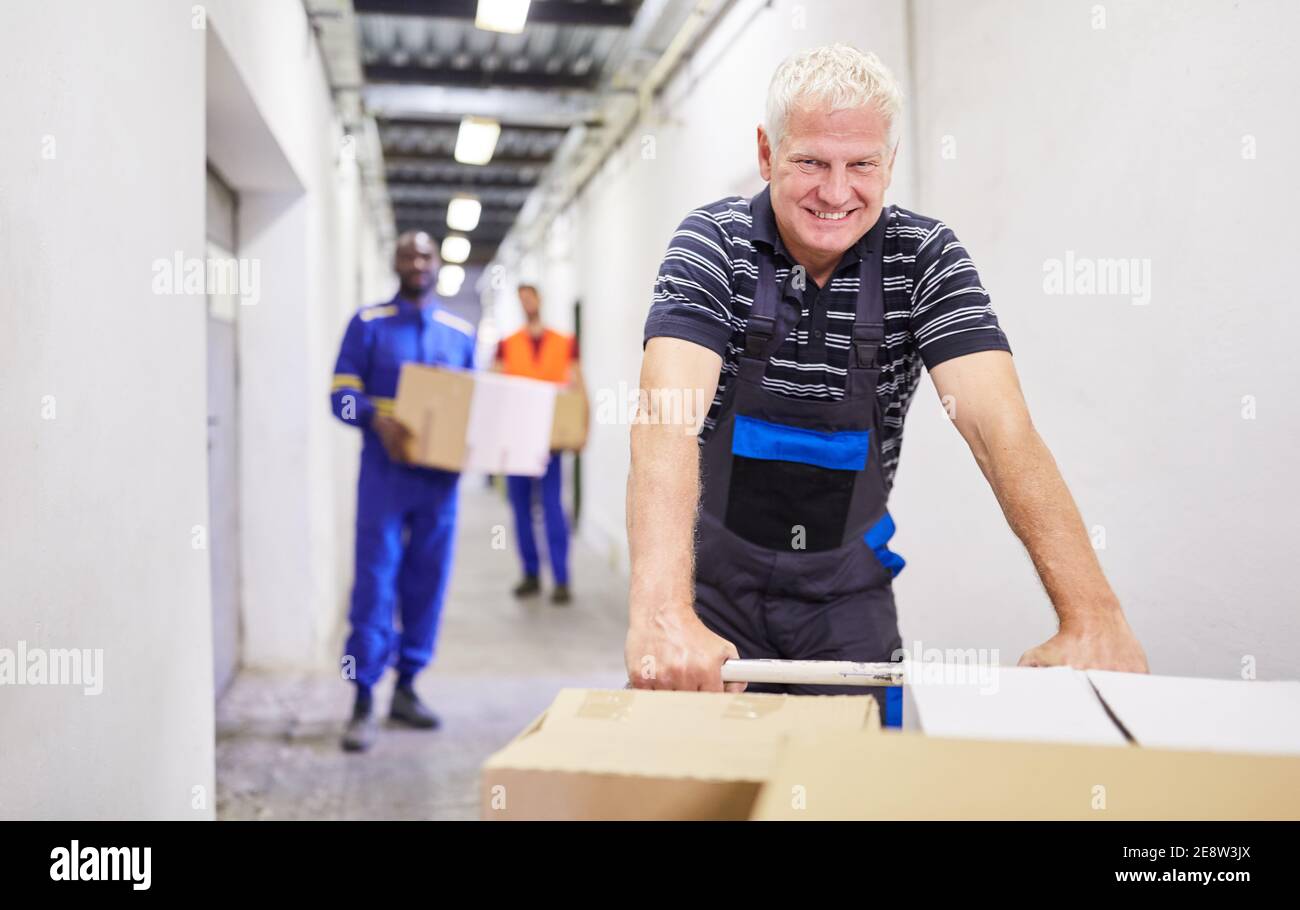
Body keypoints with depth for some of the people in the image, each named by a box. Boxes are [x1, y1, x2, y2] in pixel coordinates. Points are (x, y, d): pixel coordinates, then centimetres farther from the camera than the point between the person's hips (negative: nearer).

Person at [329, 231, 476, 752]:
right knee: (375, 586, -6)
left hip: (440, 477, 4)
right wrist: (378, 419, -25)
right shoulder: (368, 325, 2)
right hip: (385, 474, -3)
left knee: (427, 586, 7)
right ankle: (363, 702, -1)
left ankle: (406, 688, 20)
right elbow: (342, 395, -5)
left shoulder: (460, 333, 12)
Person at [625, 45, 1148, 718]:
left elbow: (998, 423, -23)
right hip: (719, 579, -1)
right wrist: (662, 611, -48)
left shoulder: (926, 258, -10)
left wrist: (1093, 615, -36)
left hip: (847, 588, 1)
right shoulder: (713, 244, -15)